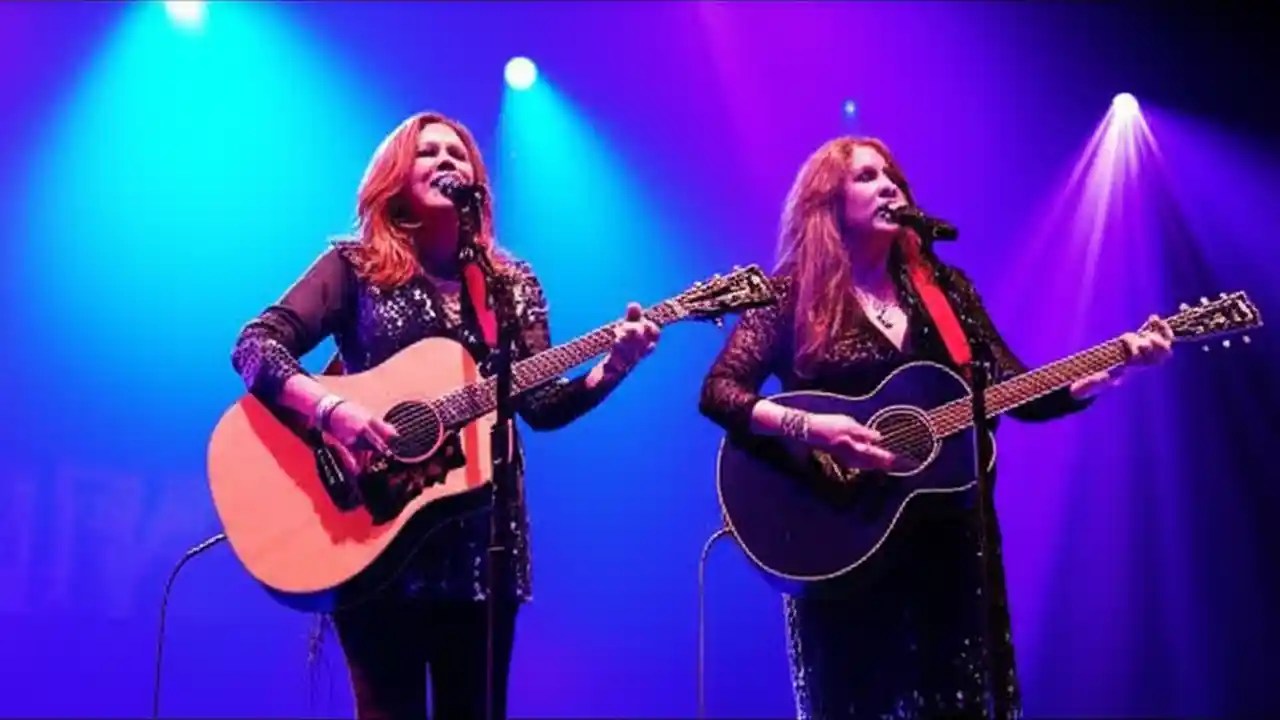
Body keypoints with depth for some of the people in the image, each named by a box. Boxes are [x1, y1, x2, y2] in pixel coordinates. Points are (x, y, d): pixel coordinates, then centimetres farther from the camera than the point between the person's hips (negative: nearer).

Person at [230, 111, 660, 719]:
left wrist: (613, 368, -13)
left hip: (483, 538, 3)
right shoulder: (354, 265, 2)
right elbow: (255, 344, -8)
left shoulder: (513, 284, 10)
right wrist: (330, 408, -25)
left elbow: (541, 406, 4)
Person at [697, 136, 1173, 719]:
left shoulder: (943, 288, 9)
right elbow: (717, 392, -12)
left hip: (949, 538, 4)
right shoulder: (794, 295, -3)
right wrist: (811, 429, -27)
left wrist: (1116, 367, -6)